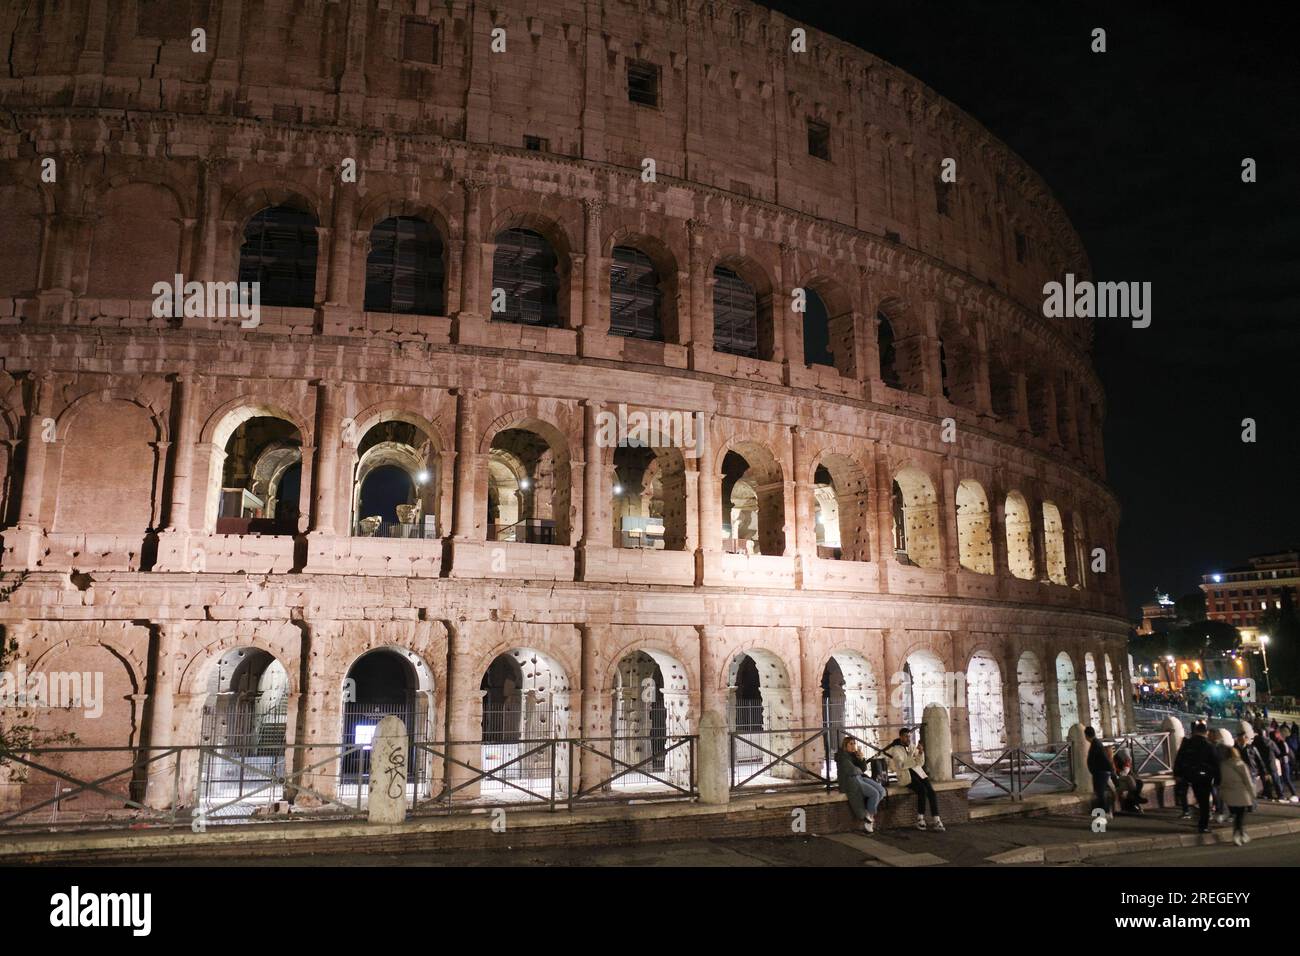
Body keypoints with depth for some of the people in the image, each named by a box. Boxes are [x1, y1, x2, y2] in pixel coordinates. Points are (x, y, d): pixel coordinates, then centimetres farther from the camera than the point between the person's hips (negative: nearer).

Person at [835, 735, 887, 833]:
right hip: (850, 781, -8)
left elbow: (864, 769, 12)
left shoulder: (855, 754, 15)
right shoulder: (843, 756, -9)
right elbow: (852, 770, -18)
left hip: (861, 778, 8)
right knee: (874, 793, -23)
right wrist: (859, 771, 3)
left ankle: (869, 814, -3)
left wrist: (862, 759, -6)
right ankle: (868, 817, -6)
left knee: (882, 791, -10)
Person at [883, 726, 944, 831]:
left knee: (931, 791, -21)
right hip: (906, 776, -5)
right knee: (923, 790, -28)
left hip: (918, 773, 5)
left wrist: (921, 752, -12)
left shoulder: (913, 747, 12)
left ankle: (935, 820, -21)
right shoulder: (896, 749, -3)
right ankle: (920, 818, -15)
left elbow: (920, 763, 4)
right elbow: (900, 766, -17)